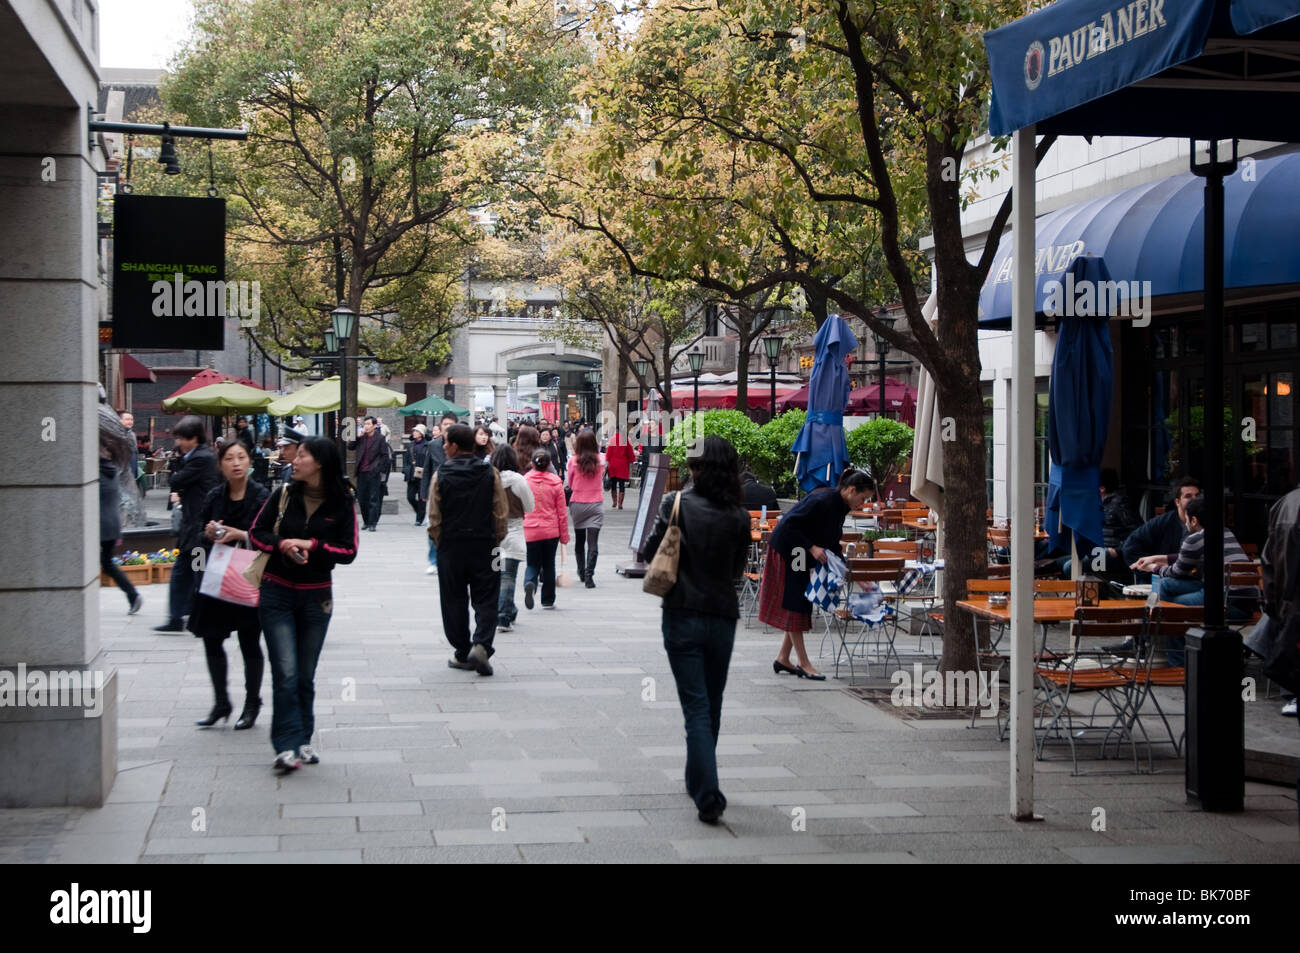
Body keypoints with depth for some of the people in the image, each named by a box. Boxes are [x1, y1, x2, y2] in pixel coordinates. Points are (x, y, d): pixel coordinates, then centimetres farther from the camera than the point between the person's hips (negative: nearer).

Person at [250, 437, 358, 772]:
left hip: (316, 597, 1)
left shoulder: (343, 503, -5)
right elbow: (257, 532, 4)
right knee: (286, 672, -10)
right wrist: (282, 545, -14)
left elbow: (349, 552, -6)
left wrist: (312, 546, -18)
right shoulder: (284, 494, -2)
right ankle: (289, 745, -9)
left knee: (305, 675, 10)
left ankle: (302, 741, 22)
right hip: (277, 593, 0)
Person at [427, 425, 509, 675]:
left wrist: (439, 543, 11)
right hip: (484, 545, 0)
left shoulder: (441, 476, -5)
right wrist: (497, 541, 12)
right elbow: (502, 513, 0)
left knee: (455, 600, 11)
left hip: (451, 546, 0)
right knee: (486, 599, 5)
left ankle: (463, 653, 16)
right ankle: (481, 645, -15)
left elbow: (434, 518, -4)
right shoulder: (490, 473, -2)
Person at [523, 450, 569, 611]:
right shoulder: (556, 482, -4)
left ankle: (529, 584, -22)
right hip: (551, 531, 0)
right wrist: (564, 535, 8)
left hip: (530, 531, 0)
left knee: (532, 564, 10)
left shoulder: (525, 480, -5)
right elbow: (562, 511, 0)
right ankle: (548, 601, 19)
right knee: (548, 565, 14)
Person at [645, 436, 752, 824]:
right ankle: (698, 780, 34)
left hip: (682, 615, -2)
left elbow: (651, 551, -2)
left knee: (696, 707, -2)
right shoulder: (739, 516, -3)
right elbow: (738, 567, 8)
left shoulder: (677, 504, -10)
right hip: (723, 616, 3)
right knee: (712, 705, 19)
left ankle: (708, 795, -11)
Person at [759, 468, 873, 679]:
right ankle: (804, 664, -4)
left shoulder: (839, 506, 3)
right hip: (785, 550, -9)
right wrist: (812, 548, -27)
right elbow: (790, 525, -27)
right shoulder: (821, 501, -26)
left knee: (801, 604, 10)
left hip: (802, 555, 9)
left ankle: (783, 658, 18)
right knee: (793, 604, -6)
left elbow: (832, 542, 10)